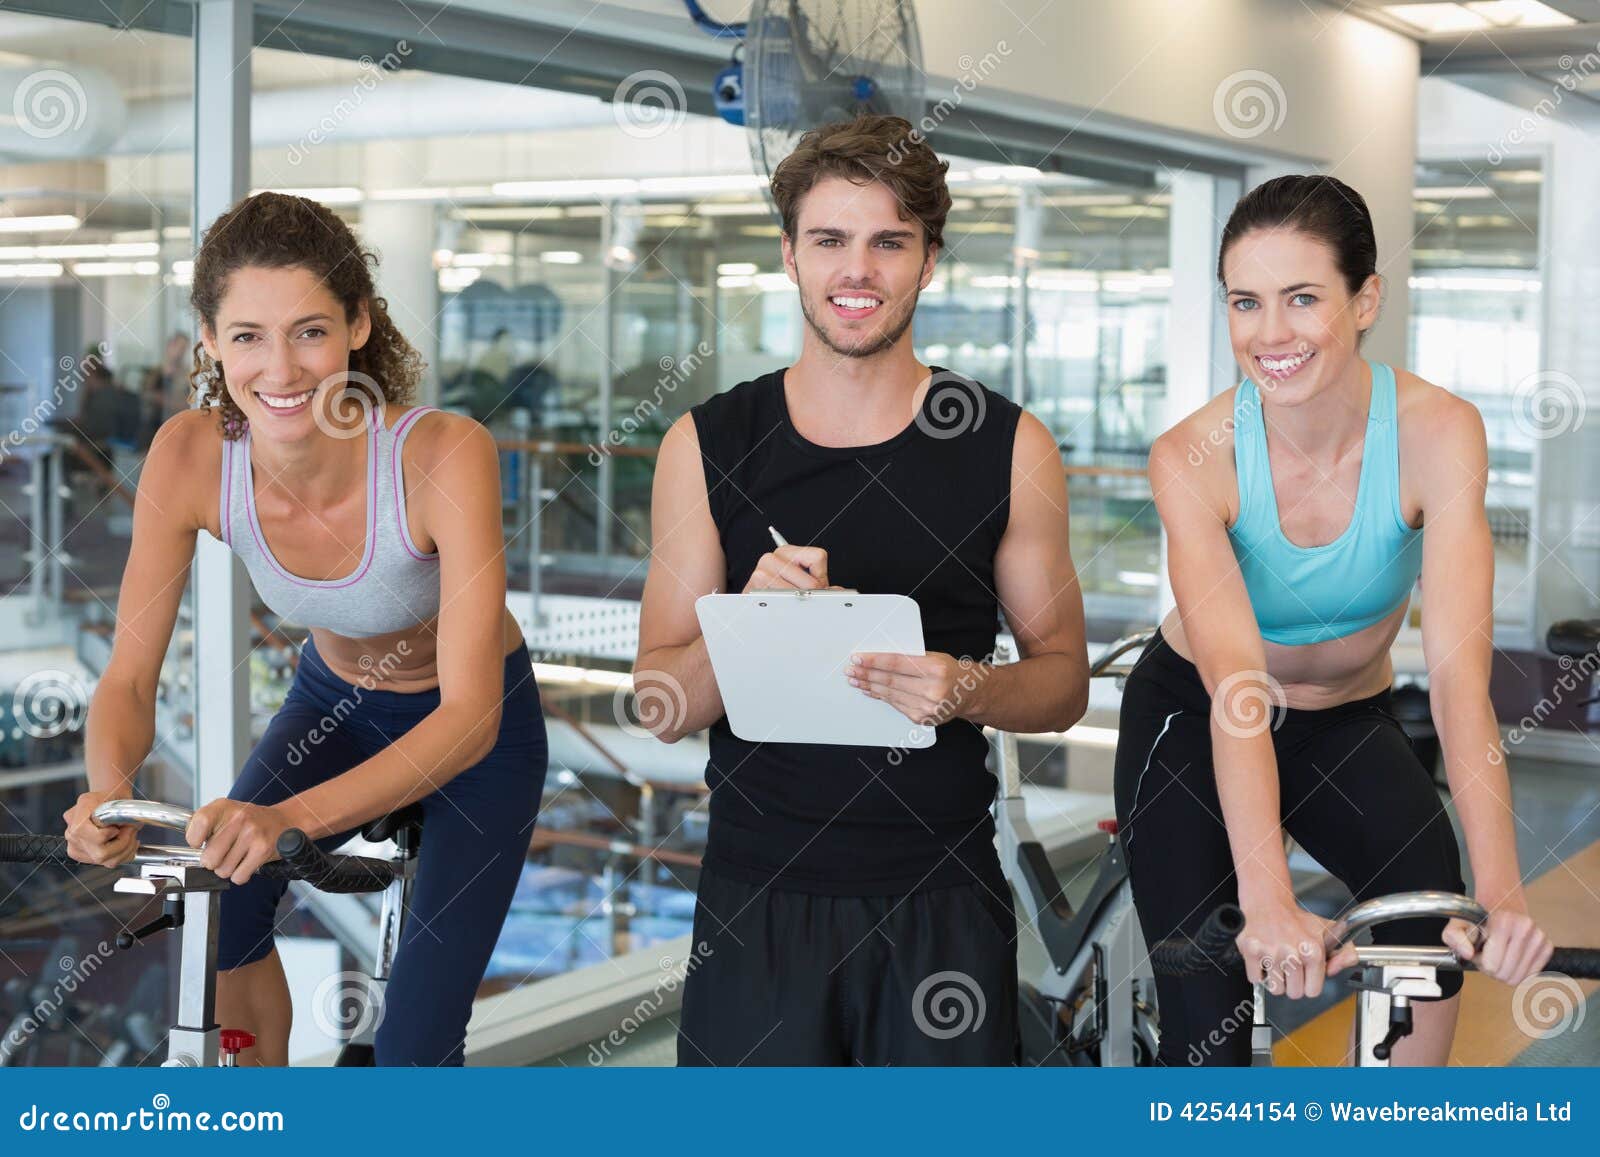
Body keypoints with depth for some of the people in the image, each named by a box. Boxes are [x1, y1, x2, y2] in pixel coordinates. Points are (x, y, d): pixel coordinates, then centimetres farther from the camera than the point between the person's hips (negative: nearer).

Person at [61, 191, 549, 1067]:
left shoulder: (446, 454, -35)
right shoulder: (191, 456, -24)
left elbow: (469, 717, -37)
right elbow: (129, 678, -17)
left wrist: (291, 817, -52)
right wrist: (109, 793, -40)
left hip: (477, 728, -3)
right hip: (335, 700, 3)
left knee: (414, 1044, -7)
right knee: (216, 909, -19)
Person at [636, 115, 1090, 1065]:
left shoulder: (1010, 446, 0)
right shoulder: (707, 445, 1)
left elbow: (1064, 680, 4)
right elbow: (662, 708, 0)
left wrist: (968, 689, -17)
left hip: (942, 894, 0)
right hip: (758, 892, 0)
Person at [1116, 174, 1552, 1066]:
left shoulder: (1437, 432, -24)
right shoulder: (1195, 457, -25)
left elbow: (1459, 665, -32)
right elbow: (1234, 683, -36)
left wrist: (1500, 887, -44)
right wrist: (1266, 896, -49)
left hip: (1347, 725, 1)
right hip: (1193, 721, -1)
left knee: (1431, 889, -25)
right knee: (1207, 1024, -6)